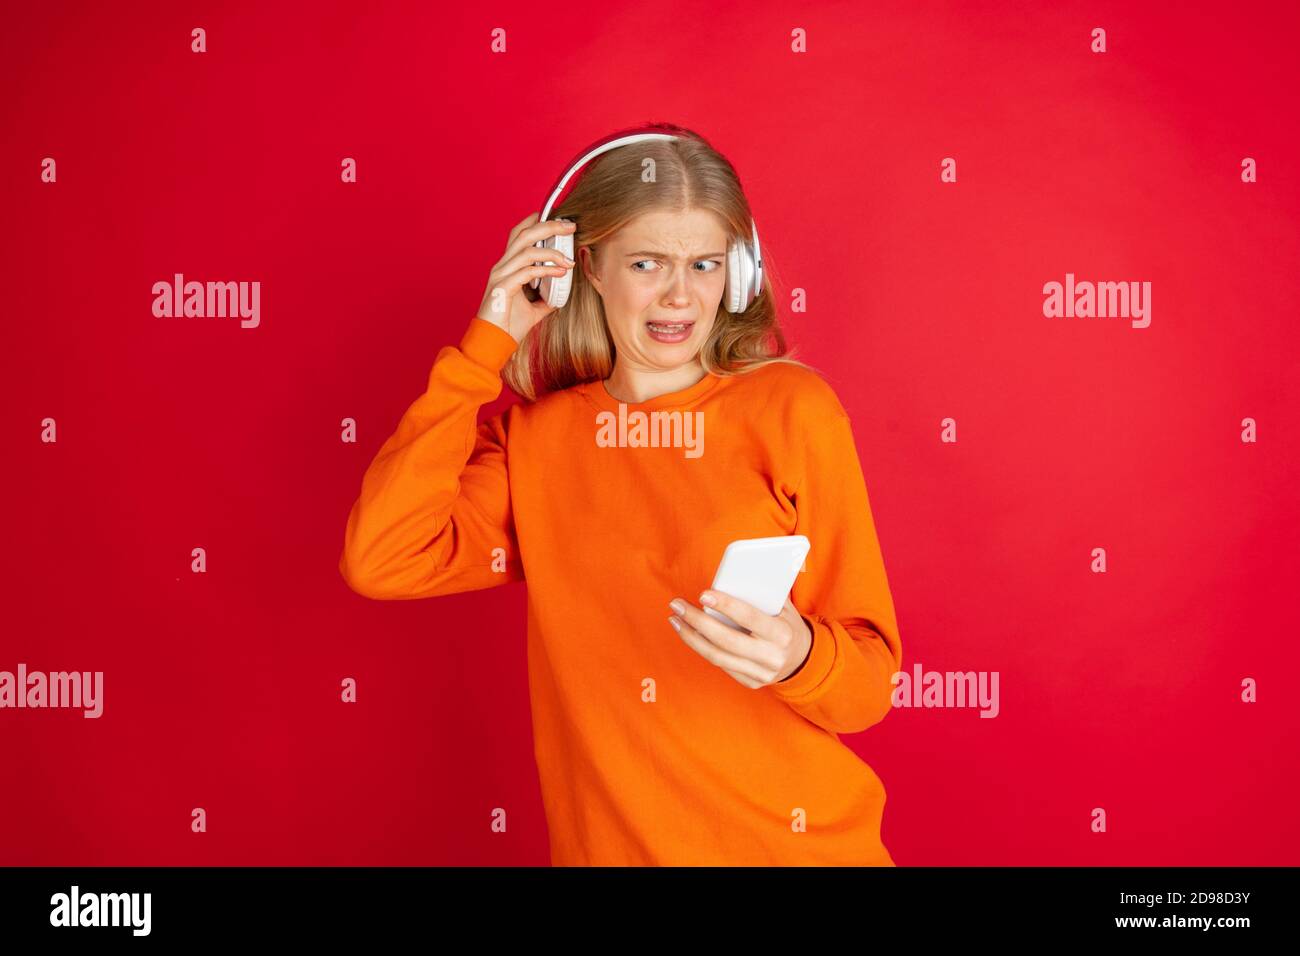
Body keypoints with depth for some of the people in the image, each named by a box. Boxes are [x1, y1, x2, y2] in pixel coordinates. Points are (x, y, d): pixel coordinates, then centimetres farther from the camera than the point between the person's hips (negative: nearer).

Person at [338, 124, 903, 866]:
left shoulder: (790, 406, -5)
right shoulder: (535, 436, 3)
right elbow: (378, 562, -11)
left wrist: (799, 657, -25)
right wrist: (485, 345, -7)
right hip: (606, 843, 2)